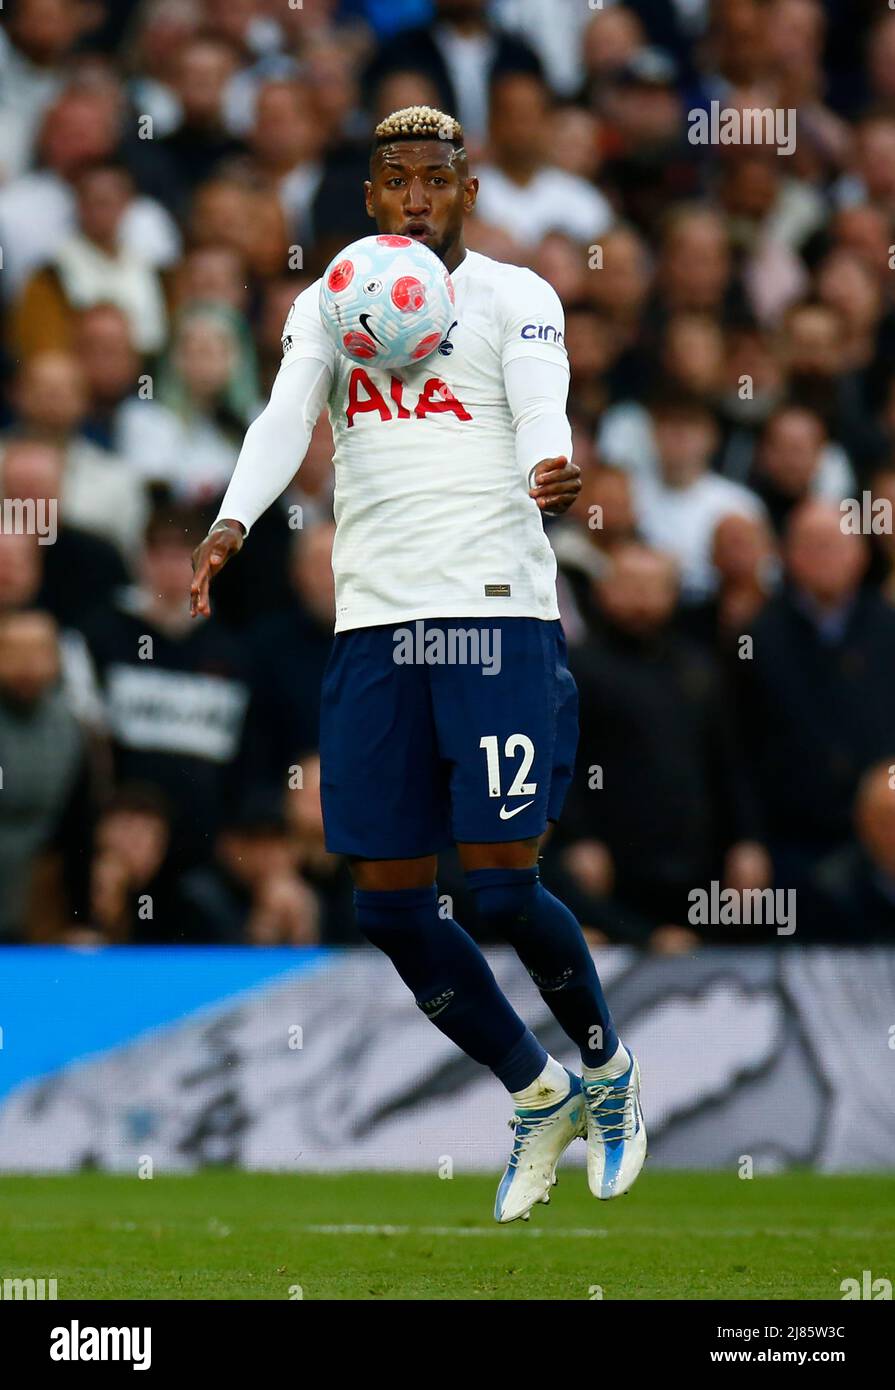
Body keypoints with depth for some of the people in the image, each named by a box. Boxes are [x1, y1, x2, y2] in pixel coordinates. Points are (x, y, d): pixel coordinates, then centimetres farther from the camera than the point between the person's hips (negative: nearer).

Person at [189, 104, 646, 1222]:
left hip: (499, 614, -4)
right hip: (374, 622, 4)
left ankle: (607, 1068, 18)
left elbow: (541, 416, -14)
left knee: (504, 887, -10)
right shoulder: (326, 305, 13)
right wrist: (231, 522, -24)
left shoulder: (515, 297, 3)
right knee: (388, 903, 2)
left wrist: (550, 477, -39)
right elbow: (284, 418, -4)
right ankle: (539, 1101, 22)